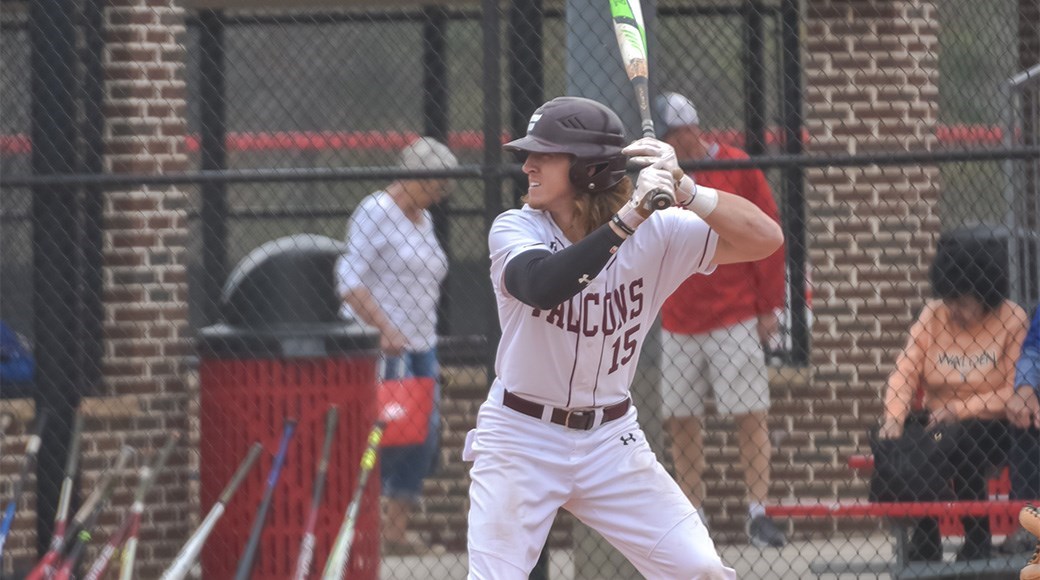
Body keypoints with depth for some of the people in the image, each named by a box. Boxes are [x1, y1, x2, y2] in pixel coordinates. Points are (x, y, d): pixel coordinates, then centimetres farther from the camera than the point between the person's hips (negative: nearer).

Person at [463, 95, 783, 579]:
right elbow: (541, 286, -34)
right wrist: (627, 219, -39)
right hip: (521, 437, -2)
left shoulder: (657, 235, -8)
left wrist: (683, 190, -30)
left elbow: (765, 239, -16)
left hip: (610, 441, 2)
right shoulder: (514, 230, -12)